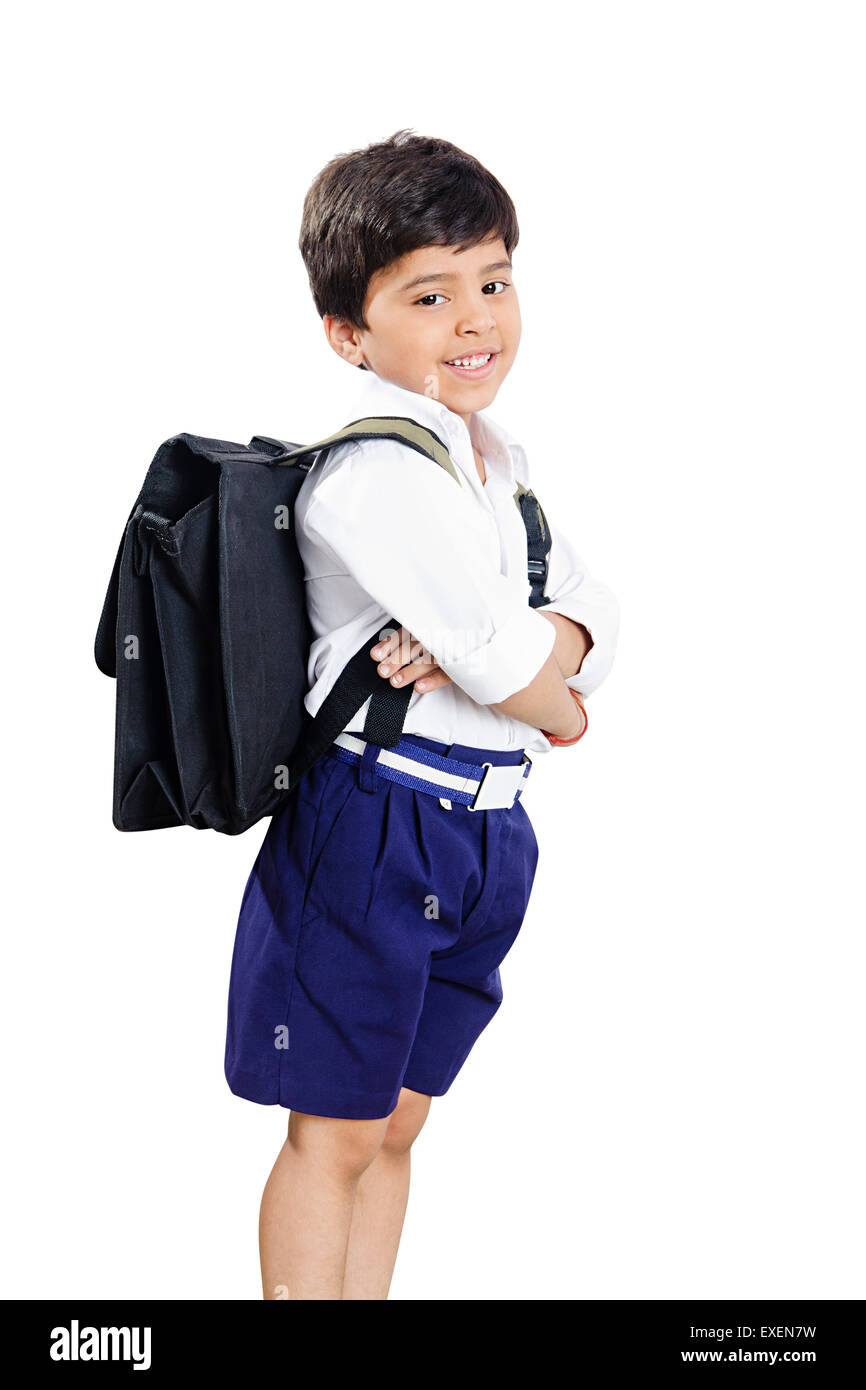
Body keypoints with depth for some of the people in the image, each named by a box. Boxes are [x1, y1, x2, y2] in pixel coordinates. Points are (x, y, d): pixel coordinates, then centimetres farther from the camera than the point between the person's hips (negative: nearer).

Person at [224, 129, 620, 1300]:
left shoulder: (500, 464, 11)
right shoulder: (375, 474, -19)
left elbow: (597, 615, 4)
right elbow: (512, 667, -25)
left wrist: (488, 650, -16)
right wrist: (557, 710, -3)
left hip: (487, 833, 8)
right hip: (371, 826, -8)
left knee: (397, 1123, 16)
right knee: (336, 1134, 4)